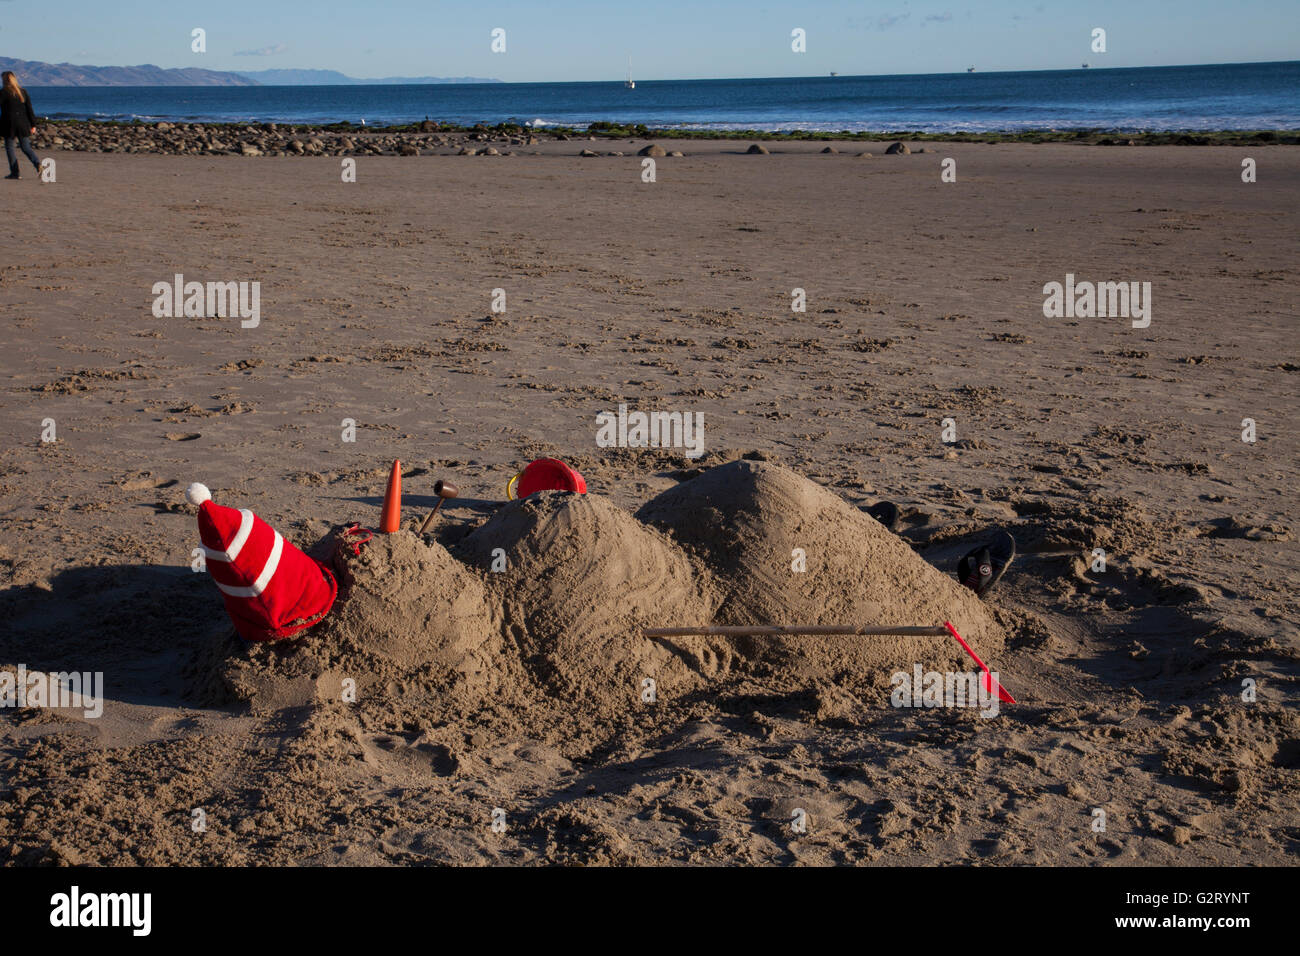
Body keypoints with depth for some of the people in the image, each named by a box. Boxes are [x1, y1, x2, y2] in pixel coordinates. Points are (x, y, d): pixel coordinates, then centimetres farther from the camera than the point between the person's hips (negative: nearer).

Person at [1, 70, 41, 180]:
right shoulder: (23, 91, 7)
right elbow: (29, 109, 7)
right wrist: (33, 125, 9)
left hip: (9, 124, -5)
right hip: (23, 124, 5)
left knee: (9, 147, 6)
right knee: (25, 147, 9)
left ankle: (14, 172, 1)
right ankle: (37, 163, -16)